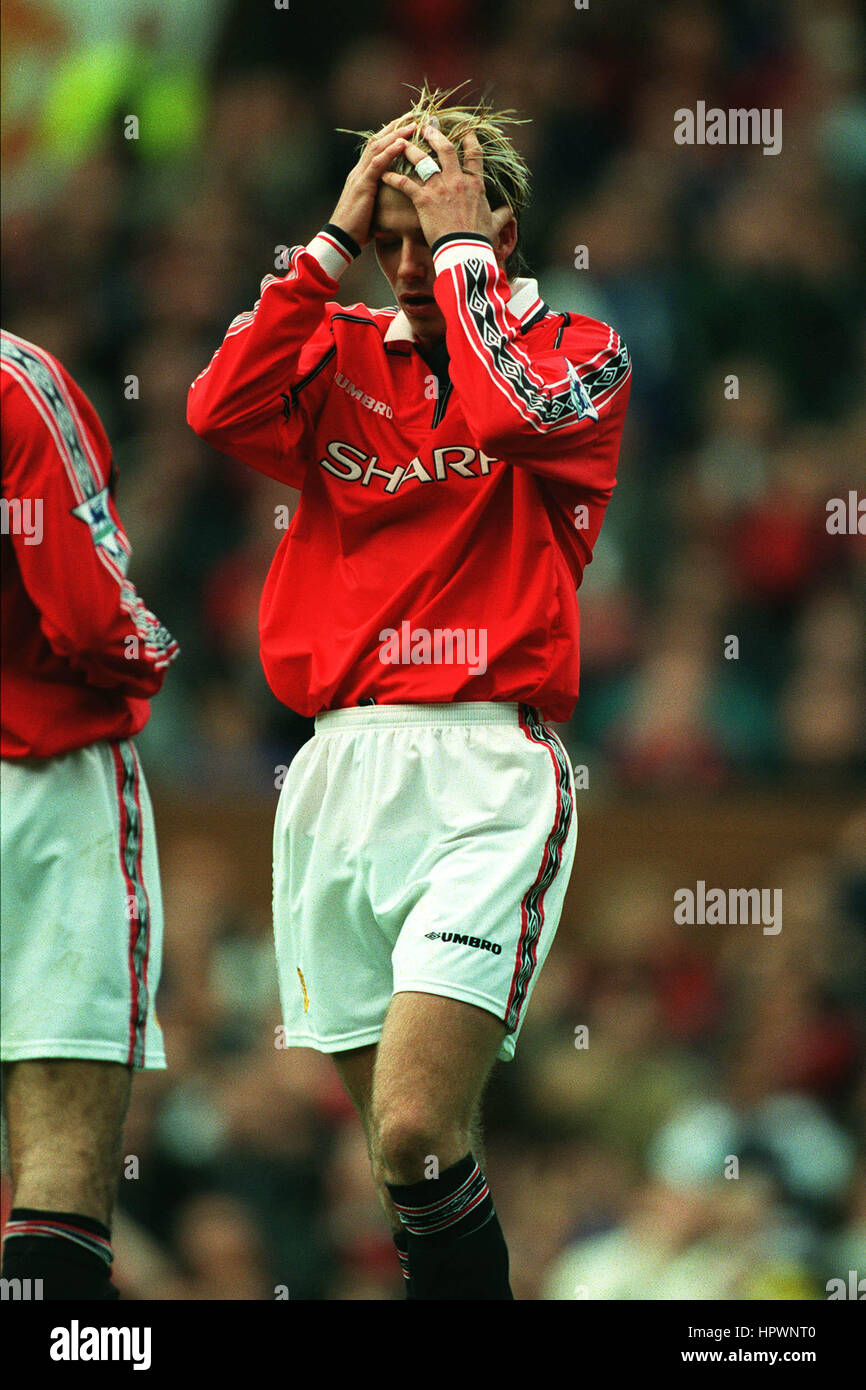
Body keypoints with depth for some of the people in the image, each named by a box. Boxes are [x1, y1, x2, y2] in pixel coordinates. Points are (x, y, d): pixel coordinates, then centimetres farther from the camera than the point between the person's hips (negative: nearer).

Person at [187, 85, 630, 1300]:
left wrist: (461, 244, -5)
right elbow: (221, 410, -3)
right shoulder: (345, 355, 15)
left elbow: (513, 410, -17)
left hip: (486, 769, -5)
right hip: (336, 773, 5)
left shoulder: (580, 353, 5)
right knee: (417, 1157, 6)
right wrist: (336, 240, 0)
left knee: (416, 1135, -19)